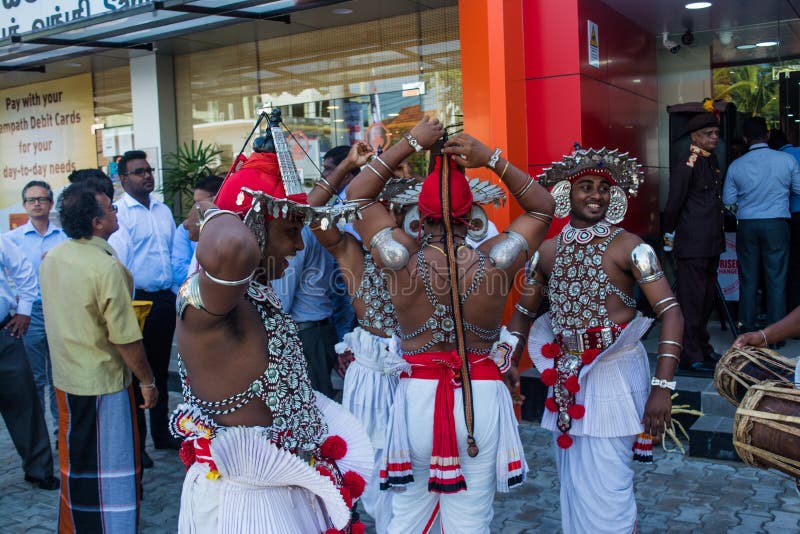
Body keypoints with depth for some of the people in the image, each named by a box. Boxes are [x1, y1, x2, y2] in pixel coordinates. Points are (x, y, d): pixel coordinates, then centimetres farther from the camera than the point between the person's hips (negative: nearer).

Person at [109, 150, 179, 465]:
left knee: (160, 368, 16)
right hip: (137, 300, -6)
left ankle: (162, 433, 29)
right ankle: (135, 442, 14)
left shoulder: (163, 210, 13)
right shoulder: (119, 212, -9)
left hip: (165, 299, 6)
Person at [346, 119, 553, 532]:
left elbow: (357, 194, 4)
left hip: (417, 395, 0)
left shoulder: (402, 260, -11)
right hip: (481, 398, 0)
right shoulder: (495, 262, -11)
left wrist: (410, 143, 4)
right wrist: (492, 159, -2)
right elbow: (542, 207, 6)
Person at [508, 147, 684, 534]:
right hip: (566, 379, 5)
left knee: (605, 491, -2)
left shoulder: (628, 247, -10)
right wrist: (510, 362, 0)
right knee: (572, 484, 17)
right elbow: (524, 311, 14)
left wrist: (662, 386, -23)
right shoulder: (546, 251, 5)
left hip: (614, 374, -5)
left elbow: (671, 314, -15)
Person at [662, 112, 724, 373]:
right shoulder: (687, 166, -13)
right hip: (692, 245, -9)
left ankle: (703, 349, 28)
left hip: (711, 245, 9)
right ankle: (691, 357, 5)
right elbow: (673, 204, -13)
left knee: (707, 299, 16)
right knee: (691, 301, -3)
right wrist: (669, 232, -2)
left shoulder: (712, 162, 14)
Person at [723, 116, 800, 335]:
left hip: (747, 226, 1)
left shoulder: (736, 166, -2)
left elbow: (728, 200, 5)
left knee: (748, 279, 8)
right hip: (776, 224, -1)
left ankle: (747, 331, 13)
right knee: (776, 279, 4)